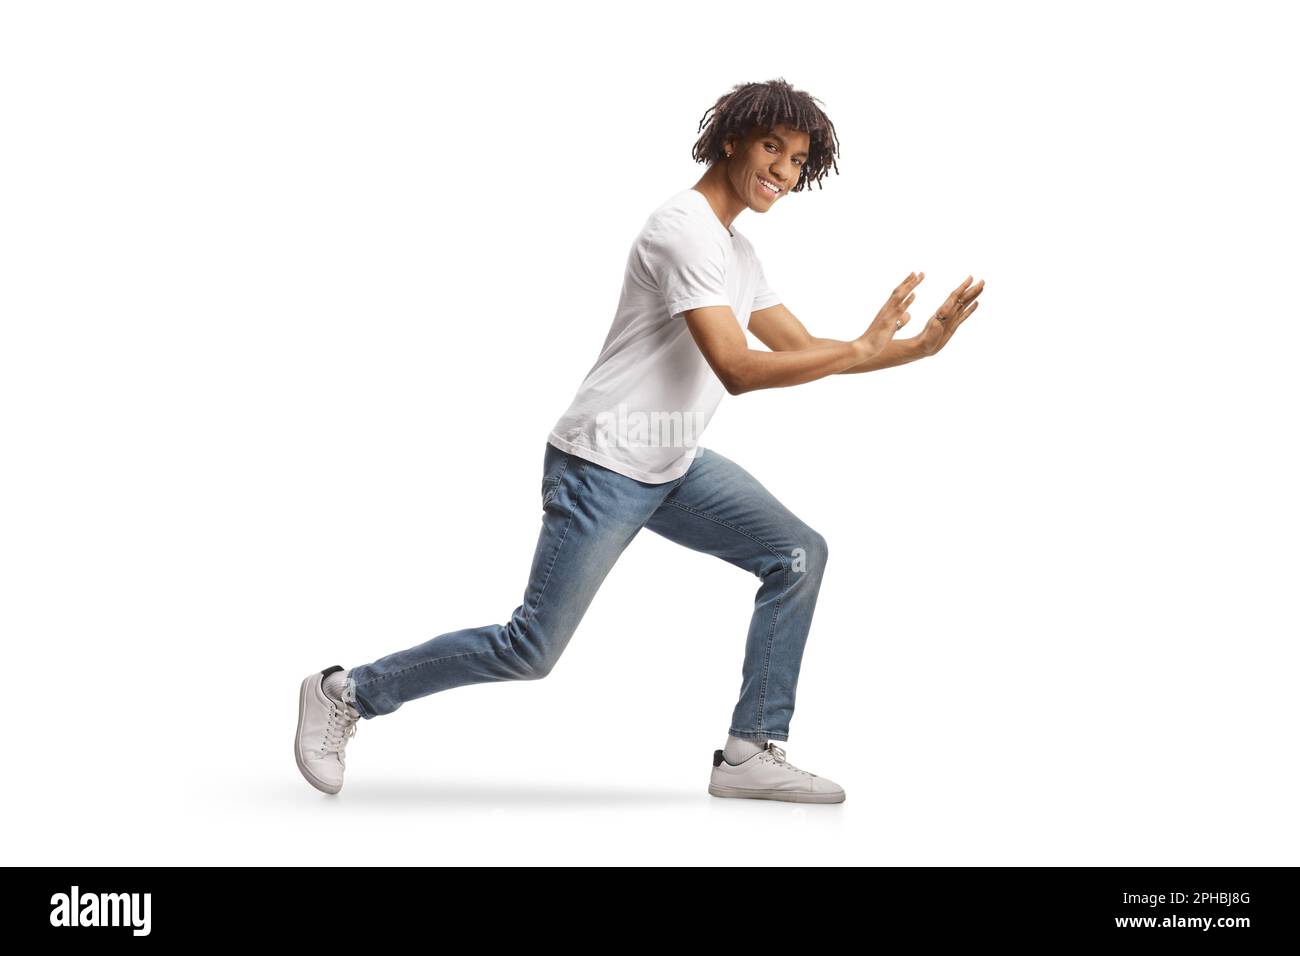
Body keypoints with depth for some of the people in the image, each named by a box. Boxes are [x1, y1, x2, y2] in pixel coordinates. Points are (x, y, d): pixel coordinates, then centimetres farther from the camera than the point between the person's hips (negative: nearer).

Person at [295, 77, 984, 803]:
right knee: (531, 651, -5)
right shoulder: (687, 231, -17)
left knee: (799, 555, -2)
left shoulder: (739, 252, 15)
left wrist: (922, 345, 5)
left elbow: (805, 351, 15)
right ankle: (346, 694, 12)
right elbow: (737, 371, -26)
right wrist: (863, 349, -23)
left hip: (675, 468, 10)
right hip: (604, 465, -9)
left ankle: (752, 753, 3)